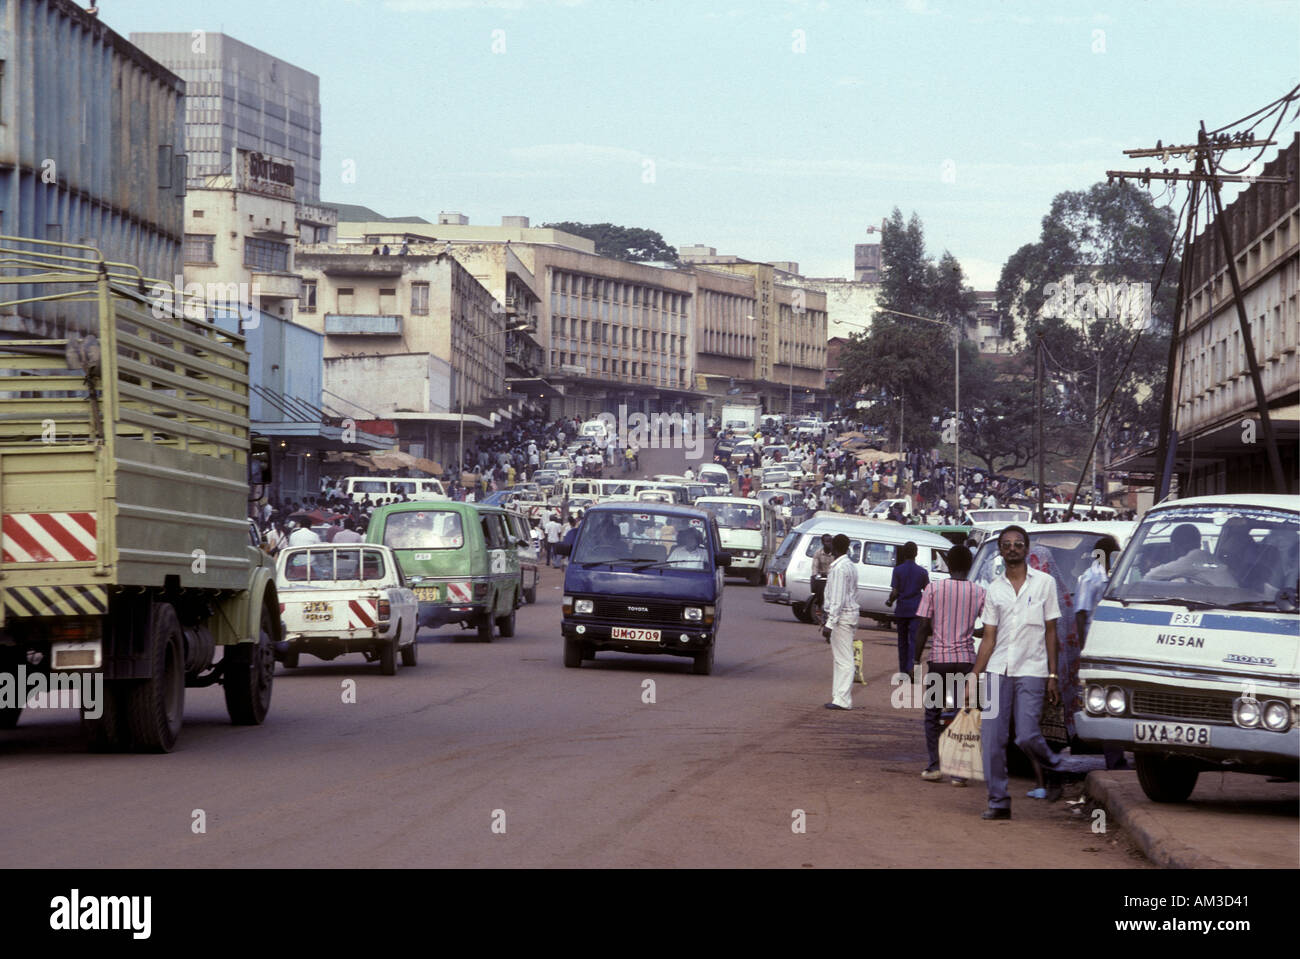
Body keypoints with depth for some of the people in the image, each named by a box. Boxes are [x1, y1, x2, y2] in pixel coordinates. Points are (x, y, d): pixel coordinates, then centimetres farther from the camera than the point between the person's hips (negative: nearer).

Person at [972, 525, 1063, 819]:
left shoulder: (1044, 583, 4)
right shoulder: (994, 589, 11)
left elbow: (1051, 632, 5)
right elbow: (989, 638, 12)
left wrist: (1053, 676, 0)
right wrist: (974, 679, 5)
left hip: (1032, 671, -3)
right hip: (997, 670, 3)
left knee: (1027, 737, -11)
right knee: (992, 737, -4)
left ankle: (1054, 768, 19)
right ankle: (998, 801, 4)